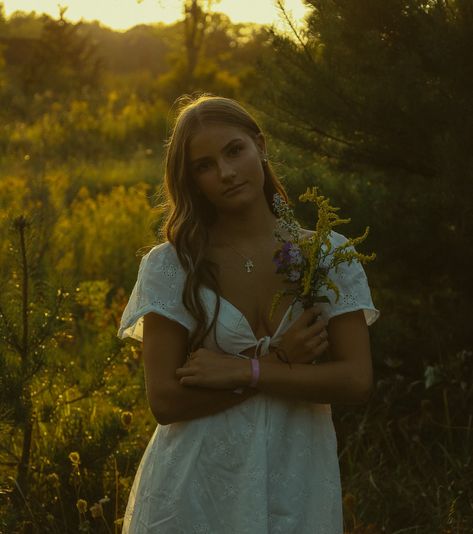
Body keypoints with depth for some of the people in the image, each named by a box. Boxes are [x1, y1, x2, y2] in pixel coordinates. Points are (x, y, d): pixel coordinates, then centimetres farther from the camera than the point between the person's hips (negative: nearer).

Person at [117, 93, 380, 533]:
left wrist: (242, 371, -16)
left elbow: (357, 381, -10)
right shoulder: (170, 267, -5)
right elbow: (165, 402, -11)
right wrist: (277, 362, -15)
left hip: (296, 489, 1)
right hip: (196, 493, -1)